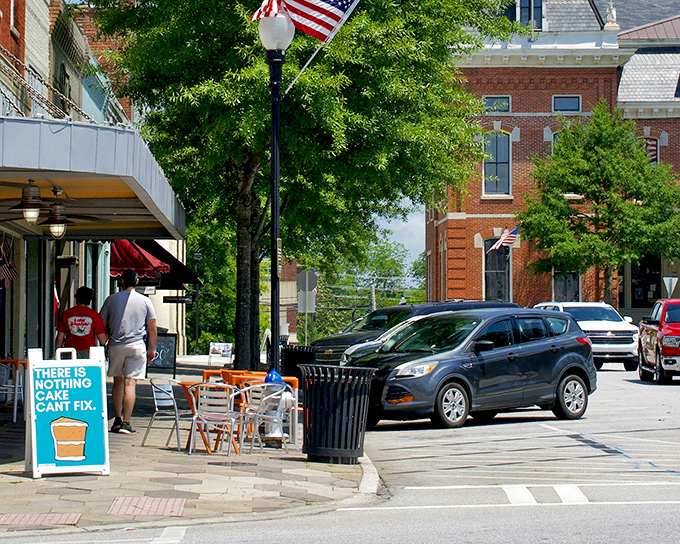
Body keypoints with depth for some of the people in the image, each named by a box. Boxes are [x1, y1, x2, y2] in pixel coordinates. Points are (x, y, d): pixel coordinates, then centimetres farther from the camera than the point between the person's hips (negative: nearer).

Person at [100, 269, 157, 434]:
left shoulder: (111, 299, 2)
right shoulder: (145, 301, 1)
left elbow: (102, 325, 5)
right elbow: (152, 329, 1)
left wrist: (105, 344, 20)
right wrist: (151, 349, 11)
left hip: (116, 346, 1)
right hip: (137, 346, -1)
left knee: (118, 382, 14)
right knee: (130, 383, -3)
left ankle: (117, 420, 13)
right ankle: (125, 422, -7)